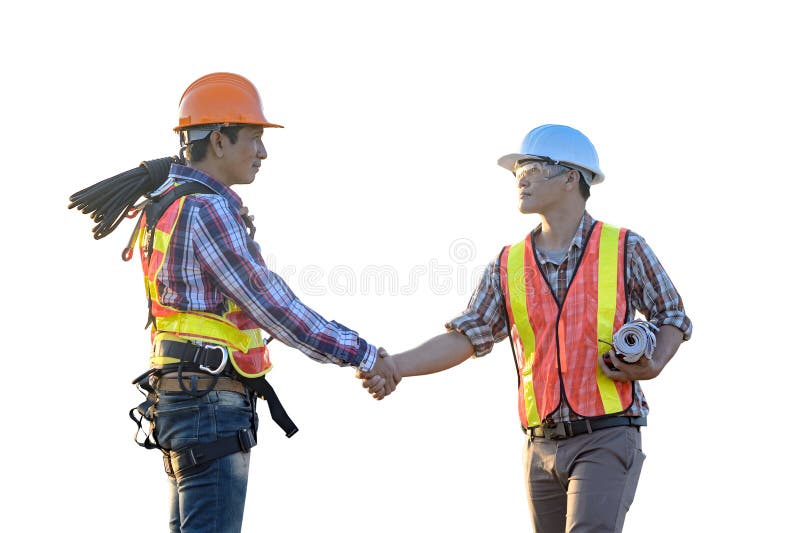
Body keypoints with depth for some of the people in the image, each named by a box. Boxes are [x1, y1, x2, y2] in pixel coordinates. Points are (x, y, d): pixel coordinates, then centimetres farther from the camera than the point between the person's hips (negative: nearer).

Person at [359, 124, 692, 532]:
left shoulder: (625, 250, 0)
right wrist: (394, 366, -13)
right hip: (542, 447, 5)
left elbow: (672, 317, 11)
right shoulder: (508, 266, 9)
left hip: (607, 439, -4)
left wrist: (652, 365, -10)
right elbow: (466, 336, 2)